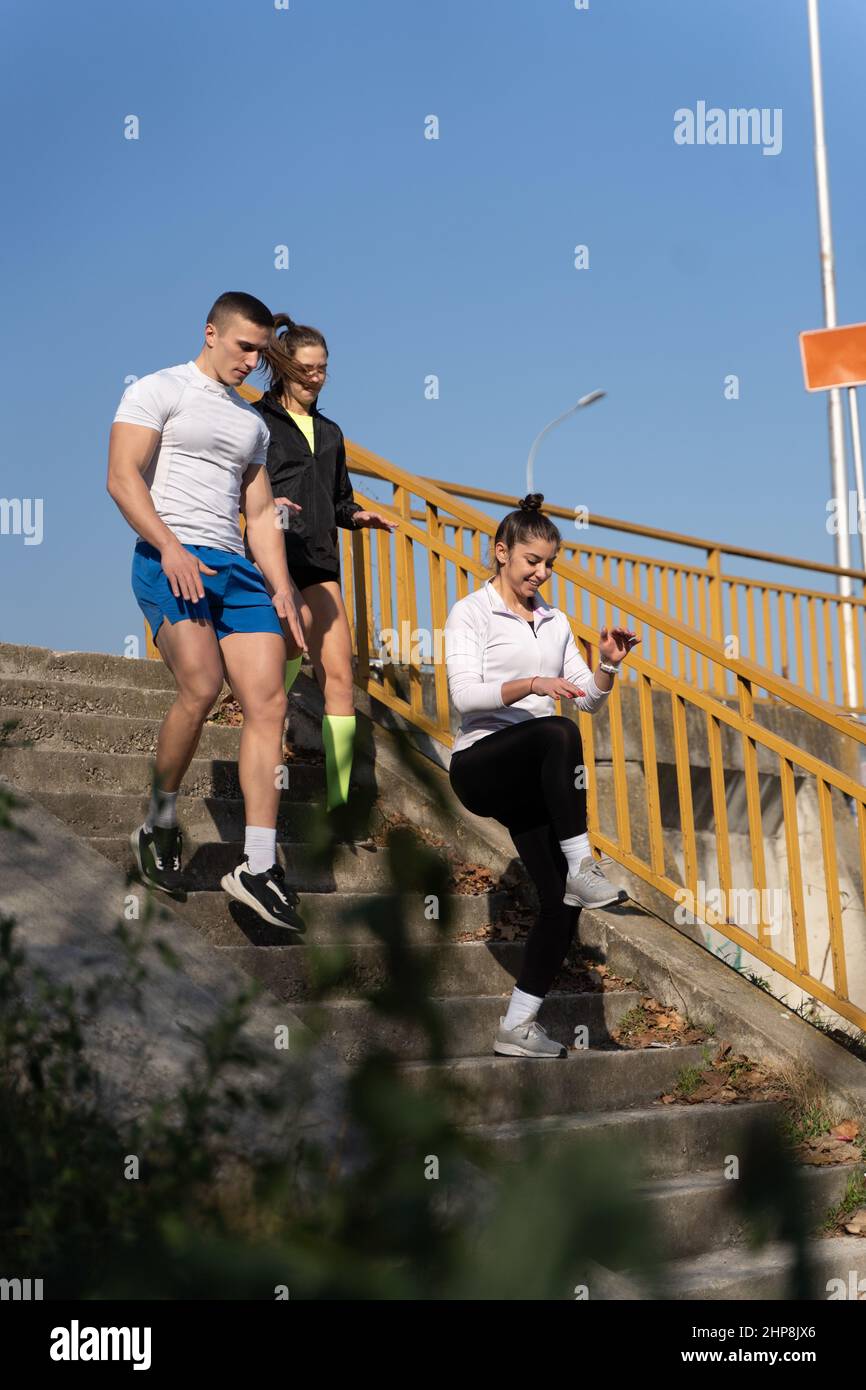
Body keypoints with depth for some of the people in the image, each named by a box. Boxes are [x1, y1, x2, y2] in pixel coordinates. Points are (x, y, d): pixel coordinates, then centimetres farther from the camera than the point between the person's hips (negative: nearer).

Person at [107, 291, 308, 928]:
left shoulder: (252, 421, 24)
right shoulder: (159, 391, 4)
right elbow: (123, 478, -8)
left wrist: (282, 588, 10)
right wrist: (170, 547, -20)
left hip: (237, 569, 7)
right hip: (169, 559, -6)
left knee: (268, 702, -7)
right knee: (201, 686, -26)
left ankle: (258, 868, -6)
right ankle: (159, 824, -3)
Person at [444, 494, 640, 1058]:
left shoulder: (554, 622, 18)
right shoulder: (471, 612, 0)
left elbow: (588, 699, 16)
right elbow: (465, 693, -15)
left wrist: (608, 666, -4)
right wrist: (533, 684, -29)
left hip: (533, 780, 6)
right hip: (480, 763, -6)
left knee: (563, 903, -6)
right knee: (558, 733, -37)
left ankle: (517, 1025, 2)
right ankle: (582, 866, -34)